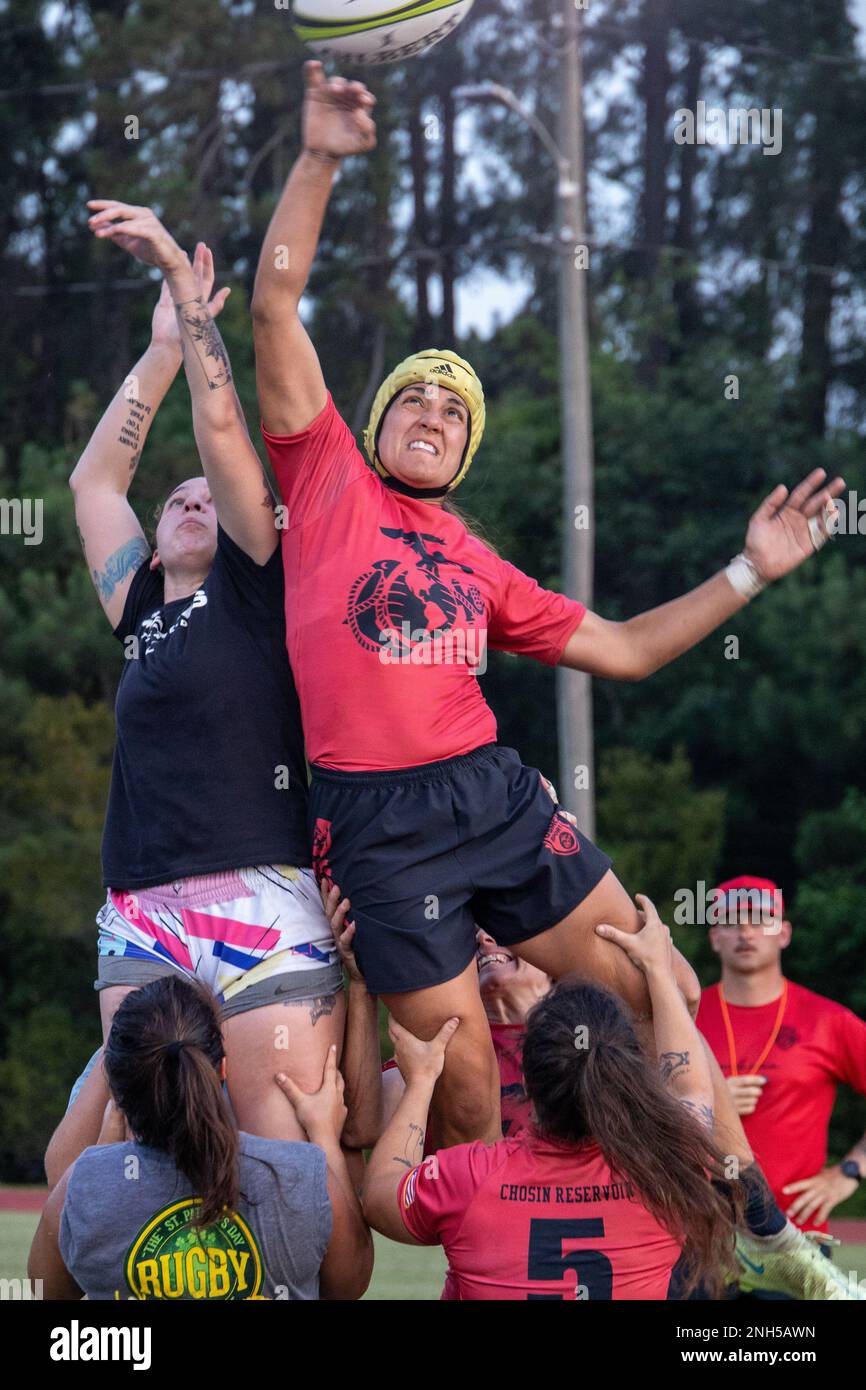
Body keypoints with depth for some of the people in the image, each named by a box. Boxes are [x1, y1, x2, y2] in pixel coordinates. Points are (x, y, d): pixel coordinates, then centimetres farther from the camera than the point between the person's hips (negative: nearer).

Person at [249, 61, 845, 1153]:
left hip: (498, 796, 5)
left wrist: (749, 571, 20)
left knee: (662, 998, 2)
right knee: (465, 1090, -4)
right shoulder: (328, 482, 8)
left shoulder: (478, 565, 20)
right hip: (378, 825, -5)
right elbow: (274, 310, 1)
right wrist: (317, 164, -5)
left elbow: (621, 651, 25)